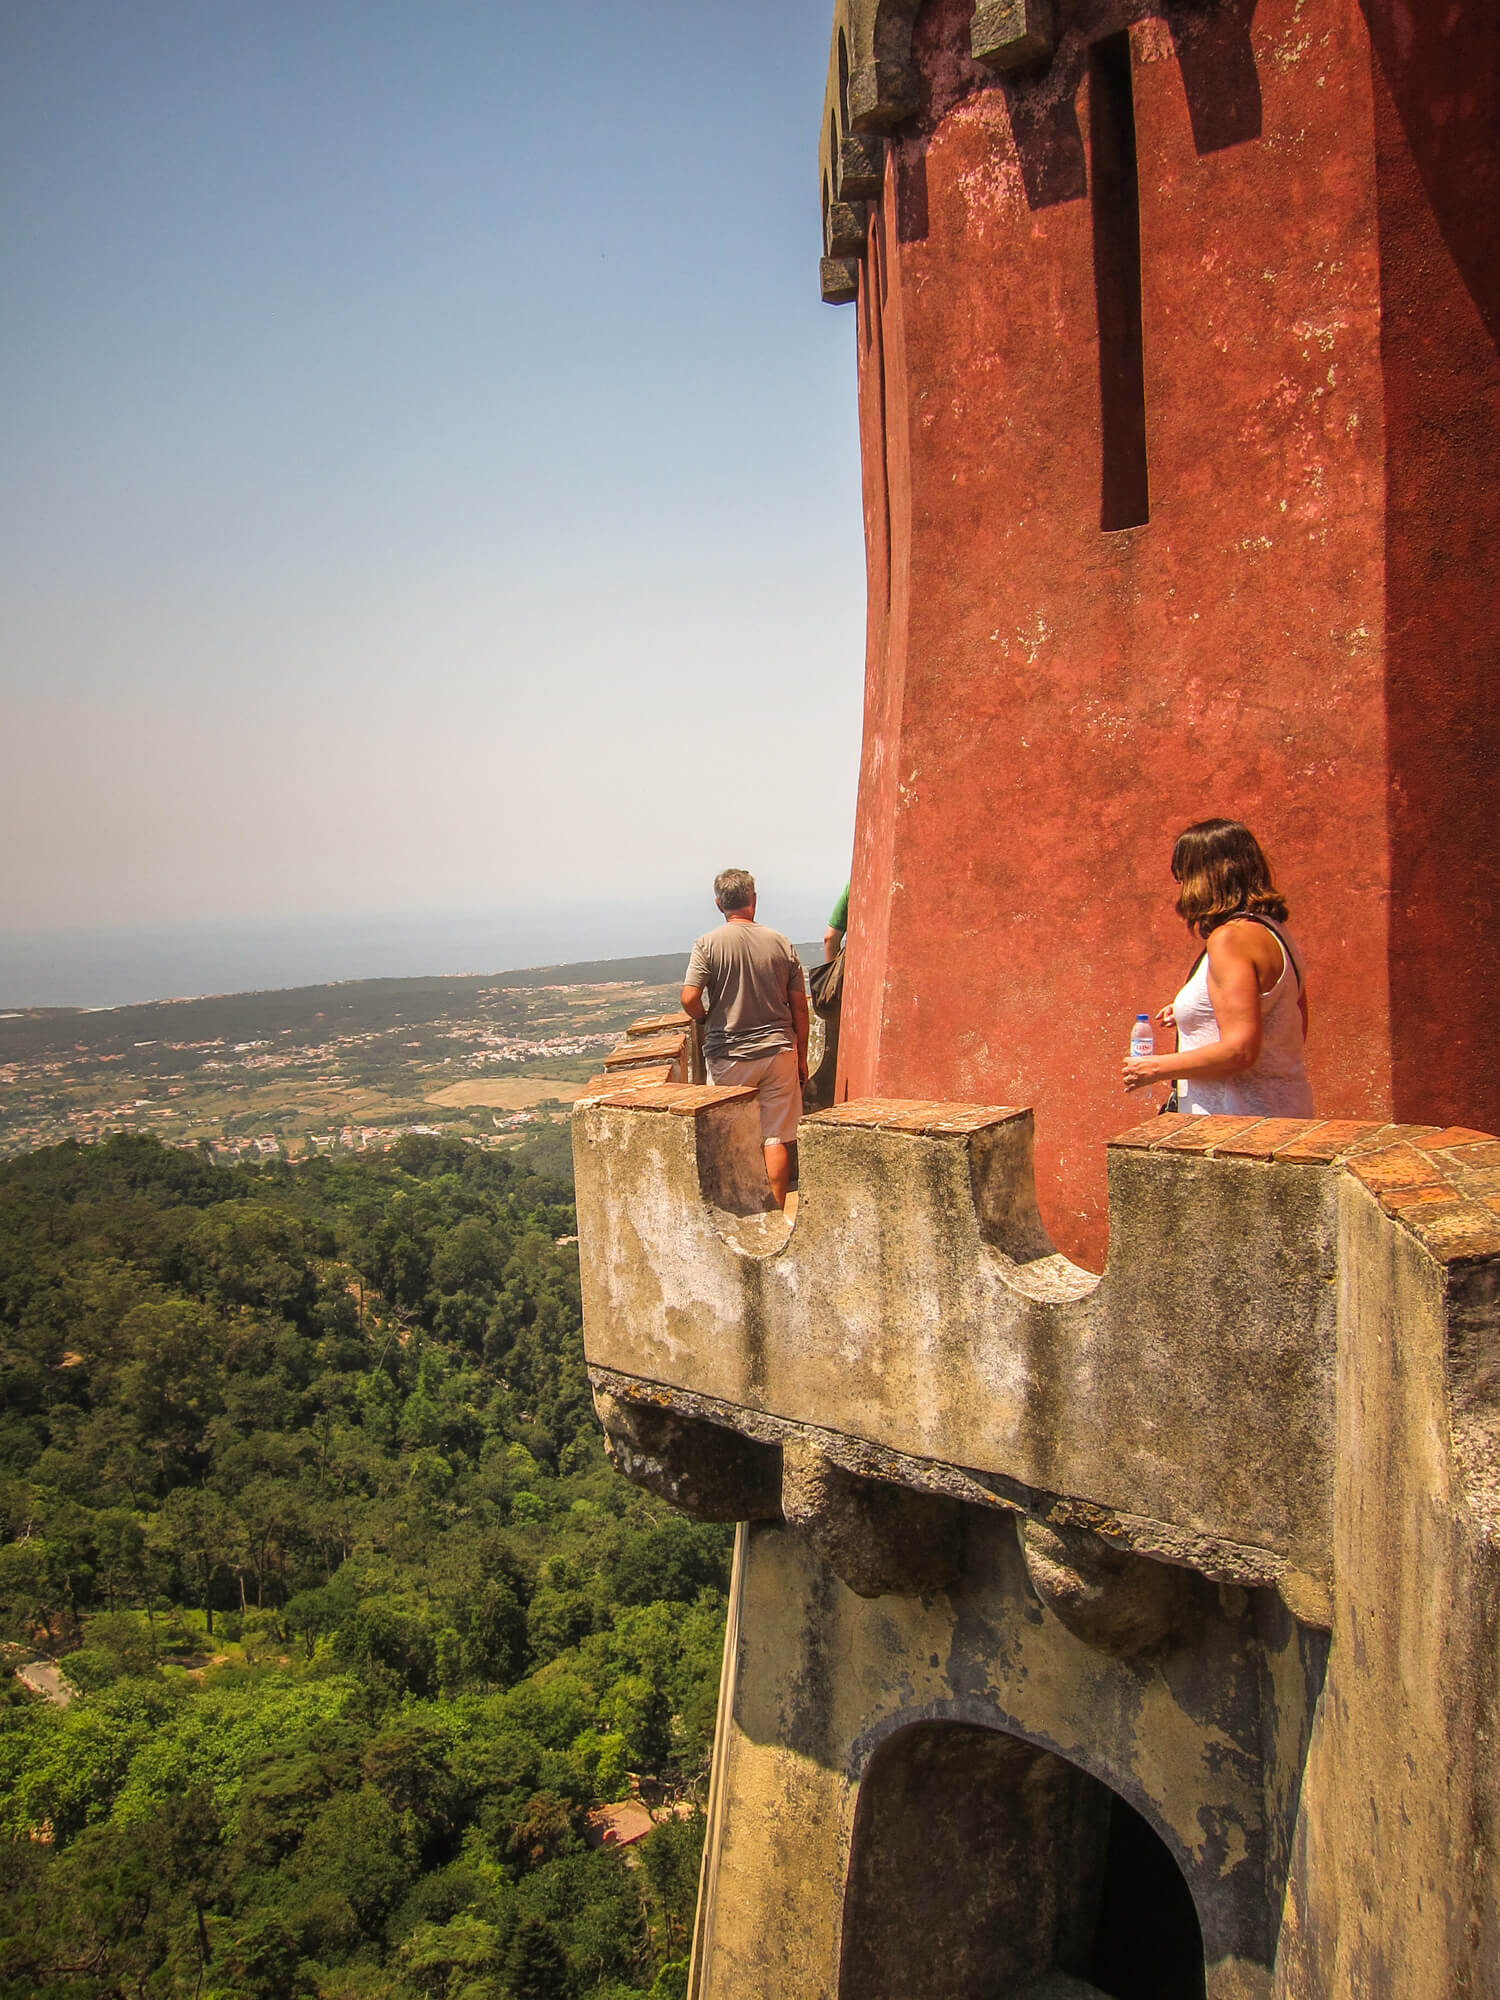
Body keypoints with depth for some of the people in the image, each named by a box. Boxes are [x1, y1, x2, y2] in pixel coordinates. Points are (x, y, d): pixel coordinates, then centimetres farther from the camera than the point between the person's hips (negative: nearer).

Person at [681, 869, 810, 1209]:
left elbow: (690, 999, -17)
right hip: (779, 1052, 2)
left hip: (728, 1056, -1)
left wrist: (707, 1019, 5)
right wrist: (801, 1057, 13)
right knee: (777, 1137, 5)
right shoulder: (781, 944, 0)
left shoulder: (709, 944, -8)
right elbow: (800, 1007, 3)